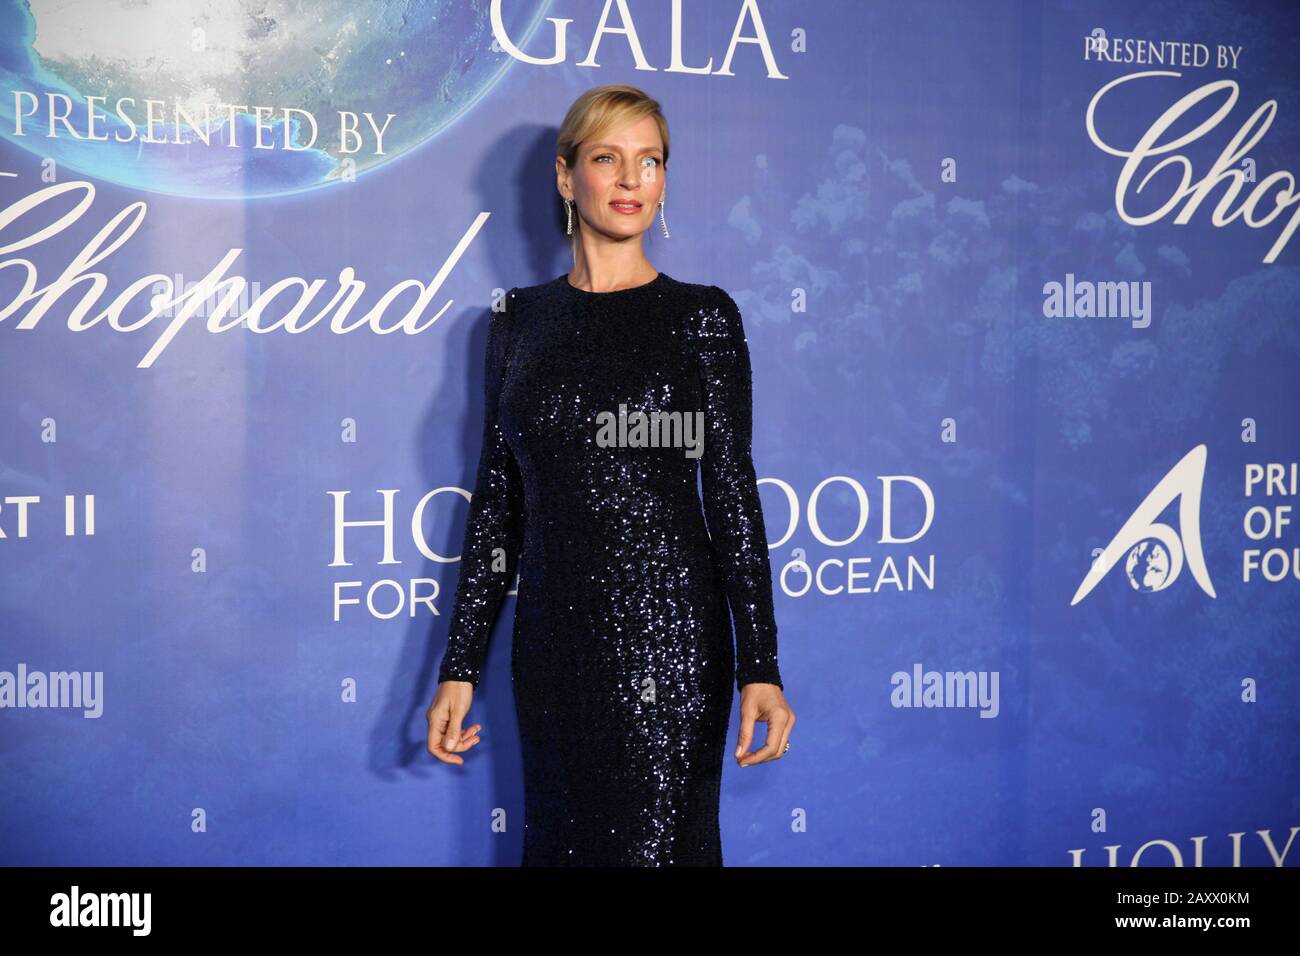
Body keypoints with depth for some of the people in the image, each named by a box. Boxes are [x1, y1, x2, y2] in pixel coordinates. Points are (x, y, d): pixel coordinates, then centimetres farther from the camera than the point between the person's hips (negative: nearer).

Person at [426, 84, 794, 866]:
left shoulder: (702, 316, -1)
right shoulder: (521, 319, 8)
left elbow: (732, 491, -4)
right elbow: (498, 498, 9)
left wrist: (760, 666, -11)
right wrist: (460, 666, 7)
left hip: (671, 628, -3)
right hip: (554, 633, 3)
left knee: (659, 843, 1)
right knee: (562, 842, 12)